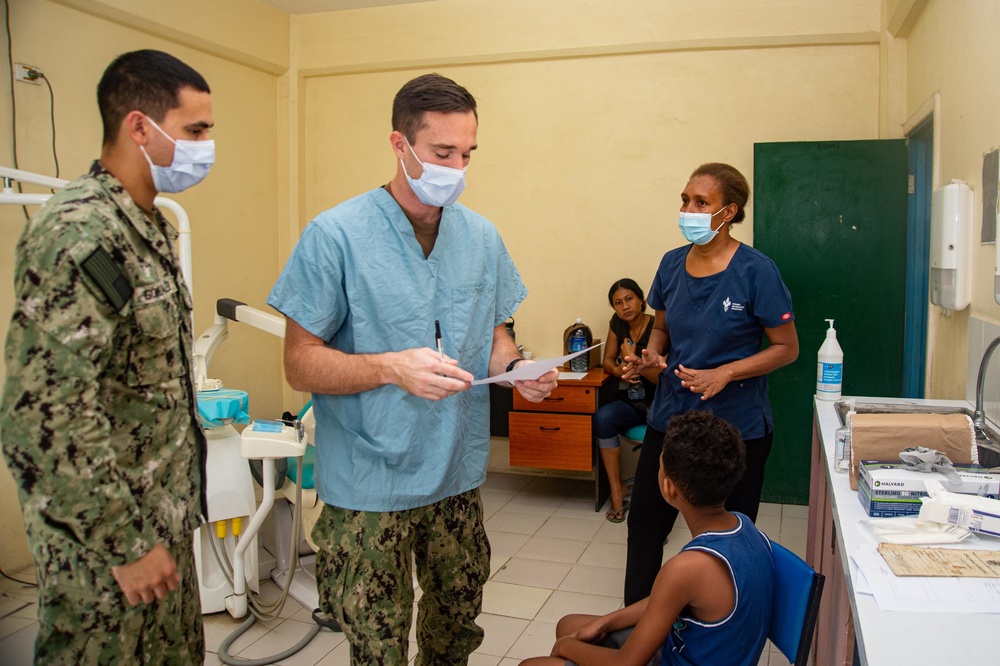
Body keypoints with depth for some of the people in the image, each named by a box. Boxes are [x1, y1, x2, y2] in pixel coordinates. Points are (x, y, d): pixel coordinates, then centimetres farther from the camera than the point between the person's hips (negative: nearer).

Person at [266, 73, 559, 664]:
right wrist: (392, 367, -28)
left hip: (459, 478, 5)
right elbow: (301, 363, -12)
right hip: (370, 487, -4)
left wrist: (516, 367, -7)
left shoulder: (482, 236, 5)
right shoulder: (336, 235, -12)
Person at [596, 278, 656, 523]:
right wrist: (618, 370, -11)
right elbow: (608, 361, 11)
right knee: (603, 418, -25)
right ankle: (616, 489, -14)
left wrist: (632, 359, -23)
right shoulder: (618, 323, 4)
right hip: (634, 400, 5)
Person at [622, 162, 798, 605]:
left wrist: (725, 373, -21)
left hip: (736, 427, -4)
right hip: (669, 417, 5)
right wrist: (650, 355, -6)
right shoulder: (672, 264, 2)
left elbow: (786, 348, -9)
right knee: (645, 522, 12)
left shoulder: (755, 270, -13)